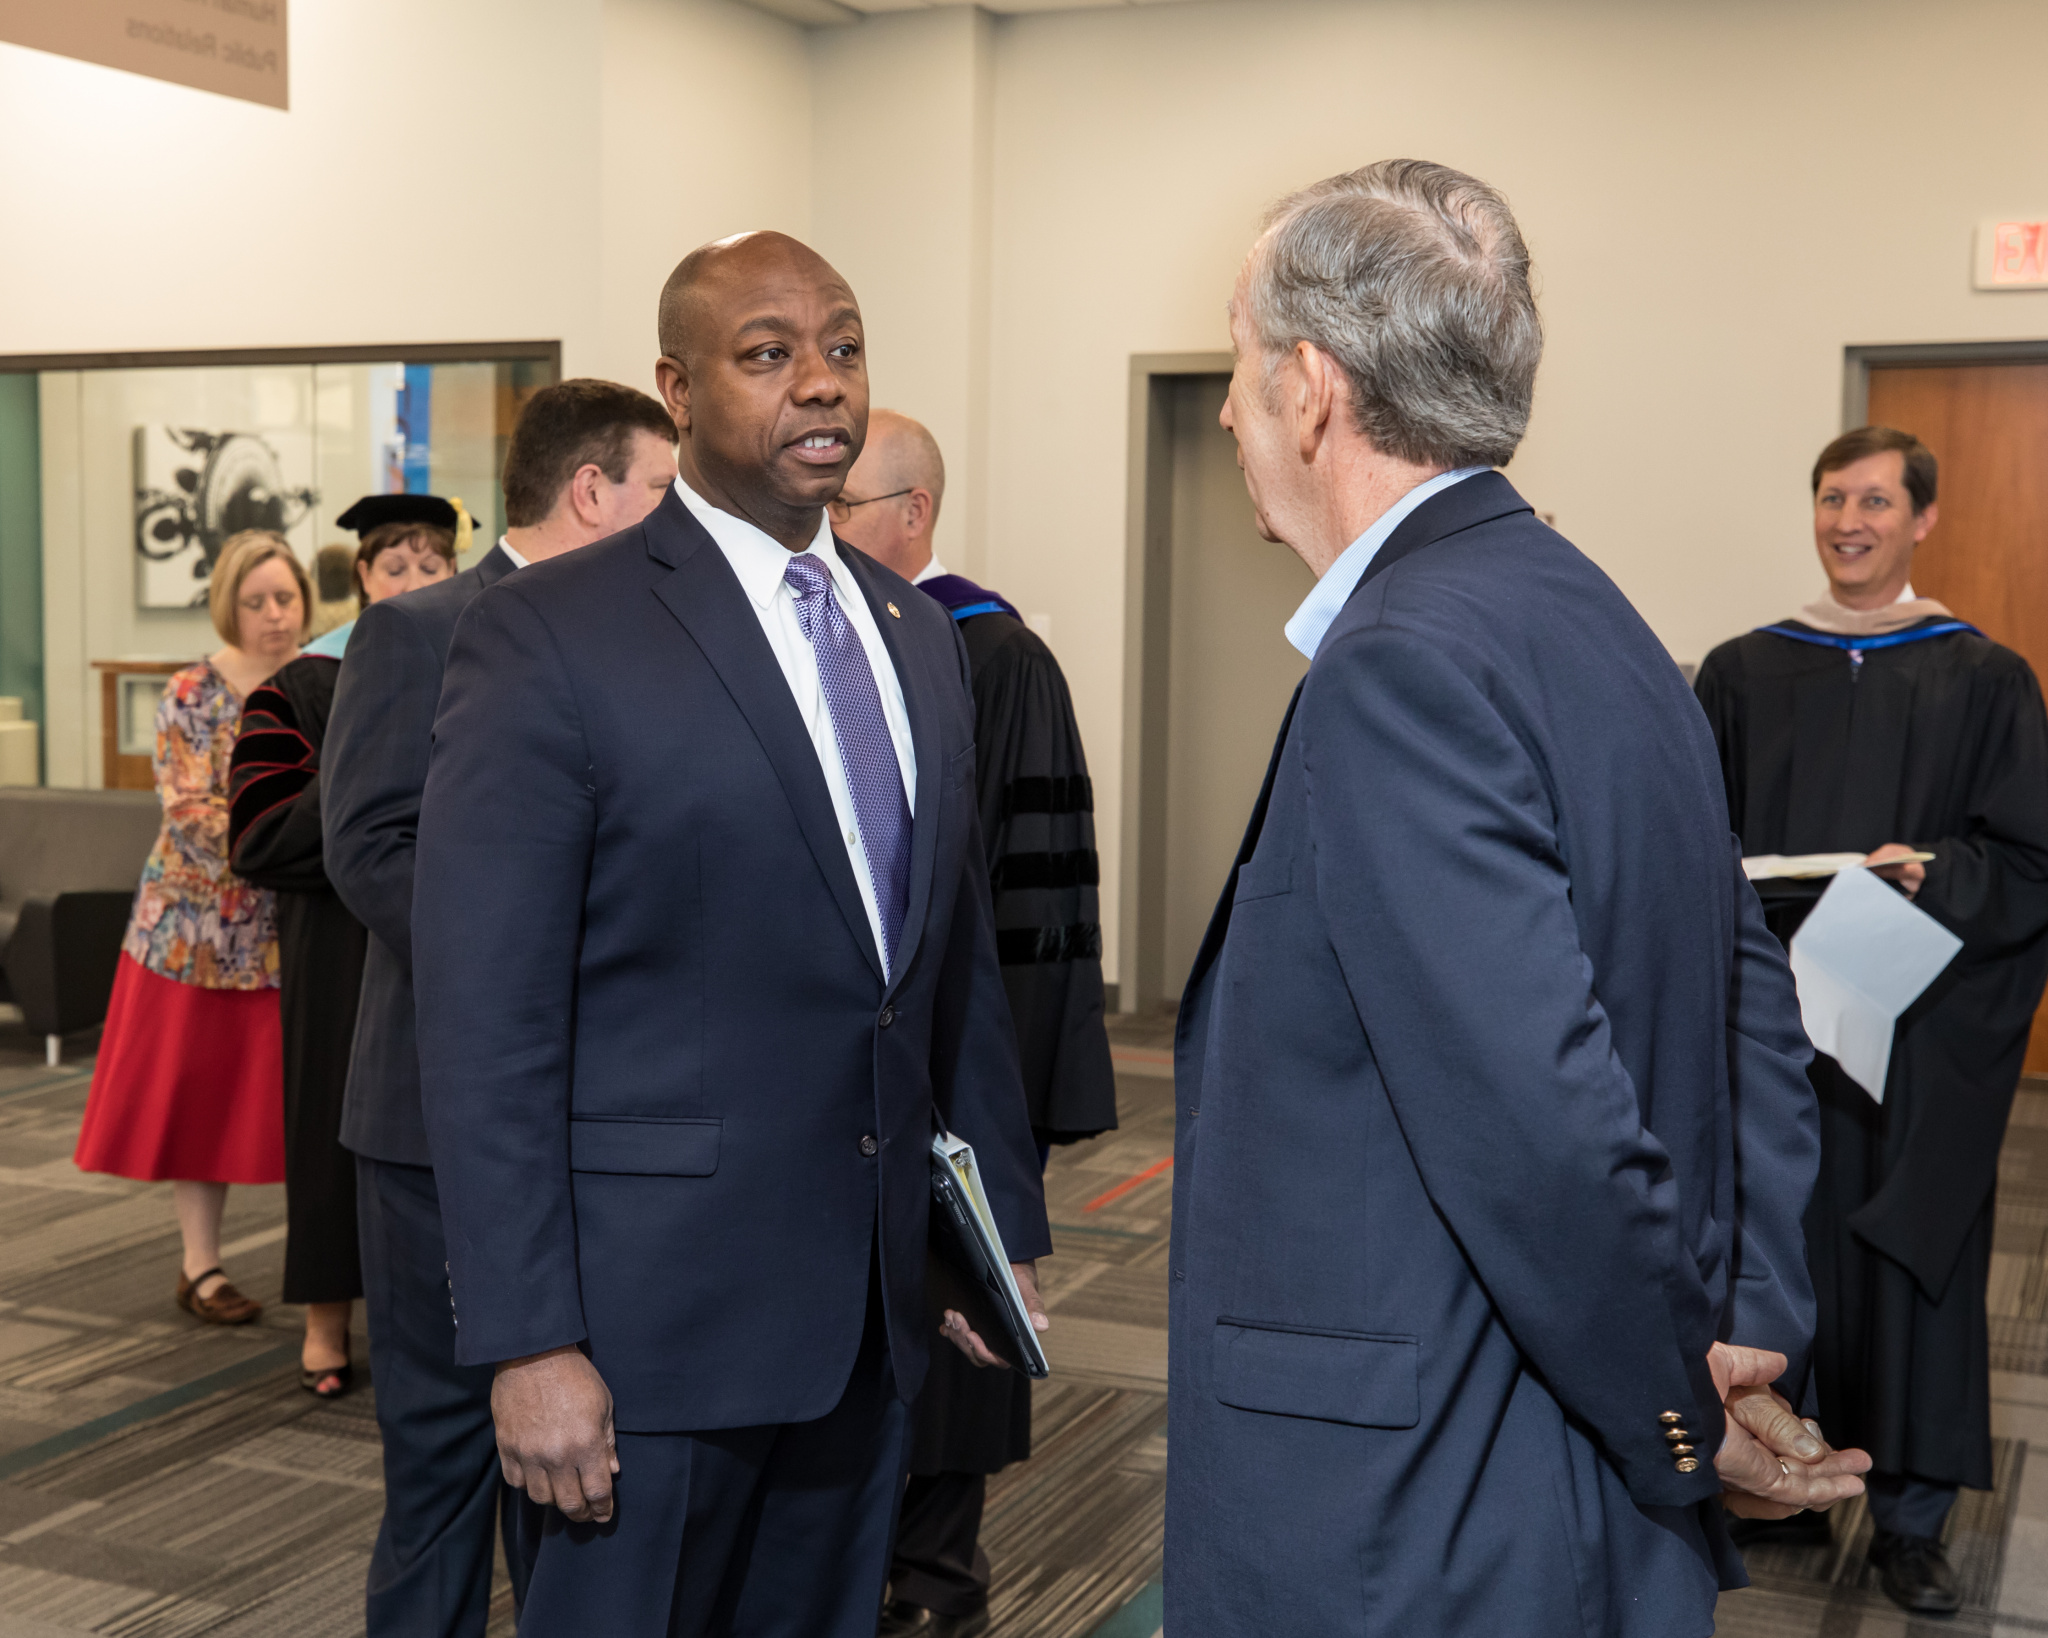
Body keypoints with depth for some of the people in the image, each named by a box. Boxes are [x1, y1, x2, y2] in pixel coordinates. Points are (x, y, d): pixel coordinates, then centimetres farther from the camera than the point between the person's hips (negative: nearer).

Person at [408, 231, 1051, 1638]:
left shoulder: (918, 633, 10)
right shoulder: (547, 639, -11)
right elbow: (485, 1026, -14)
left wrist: (1007, 1226, 13)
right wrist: (529, 1345, -17)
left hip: (879, 1306, 6)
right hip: (664, 1303, -6)